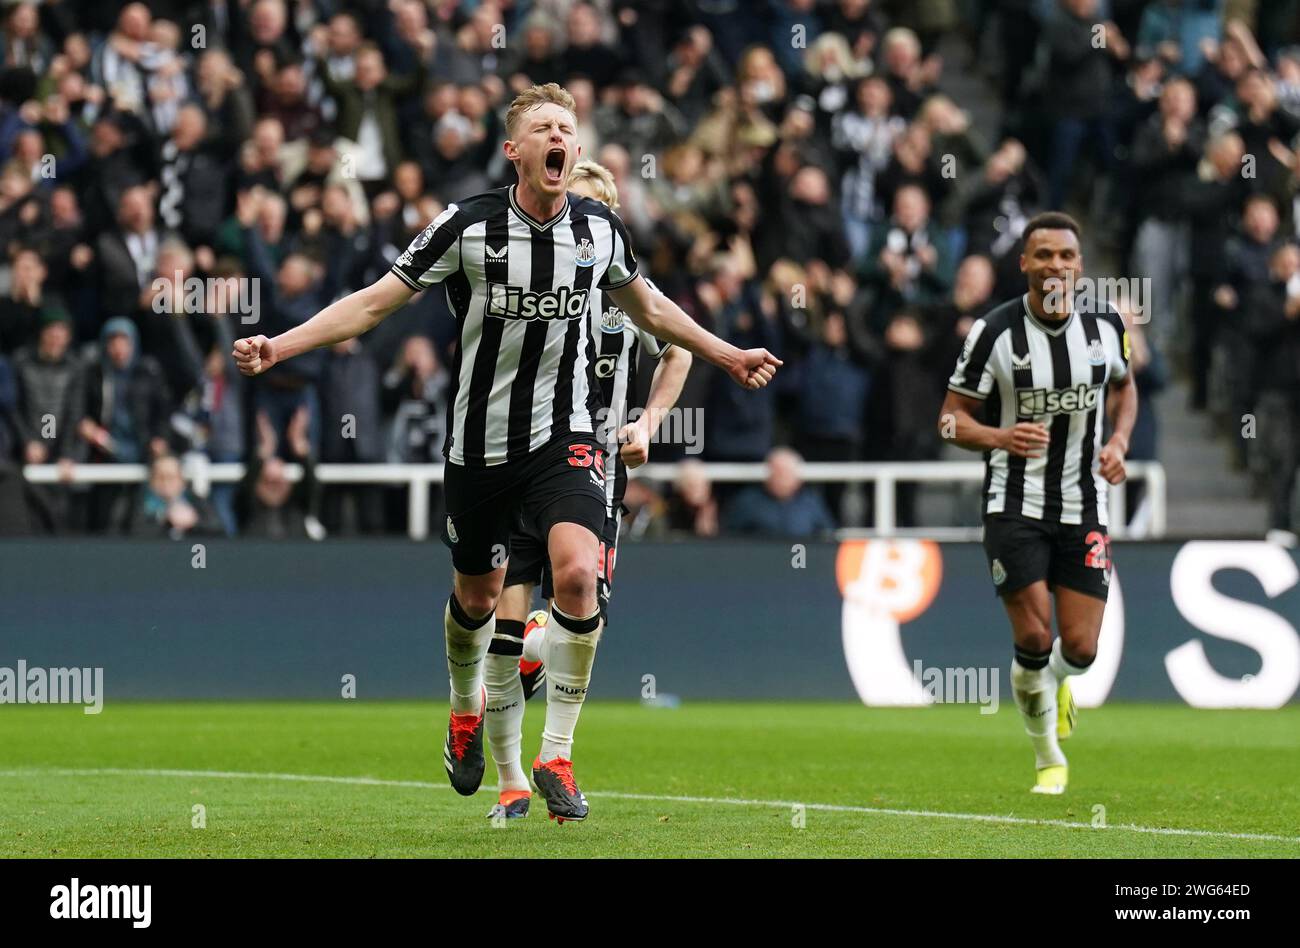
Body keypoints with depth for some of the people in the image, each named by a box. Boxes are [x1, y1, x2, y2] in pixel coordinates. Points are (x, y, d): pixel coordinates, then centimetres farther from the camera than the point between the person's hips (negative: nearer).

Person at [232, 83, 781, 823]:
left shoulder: (600, 229, -1)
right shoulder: (468, 227, -11)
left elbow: (649, 306, 20)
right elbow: (376, 302, -6)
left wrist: (727, 356, 27)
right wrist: (280, 346, -16)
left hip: (565, 438, 1)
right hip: (482, 444, -1)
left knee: (578, 573, -22)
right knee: (477, 597, 13)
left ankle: (557, 757, -11)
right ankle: (467, 708, 48)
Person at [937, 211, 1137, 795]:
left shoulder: (1105, 326, 0)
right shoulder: (994, 332, -11)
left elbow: (1122, 385, 21)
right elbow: (952, 418, -5)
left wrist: (1119, 442, 2)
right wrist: (1000, 437, -25)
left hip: (1084, 505, 3)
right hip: (1015, 506, -3)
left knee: (1080, 650, -3)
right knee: (1034, 641, -11)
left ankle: (1057, 679, 36)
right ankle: (1049, 761, 12)